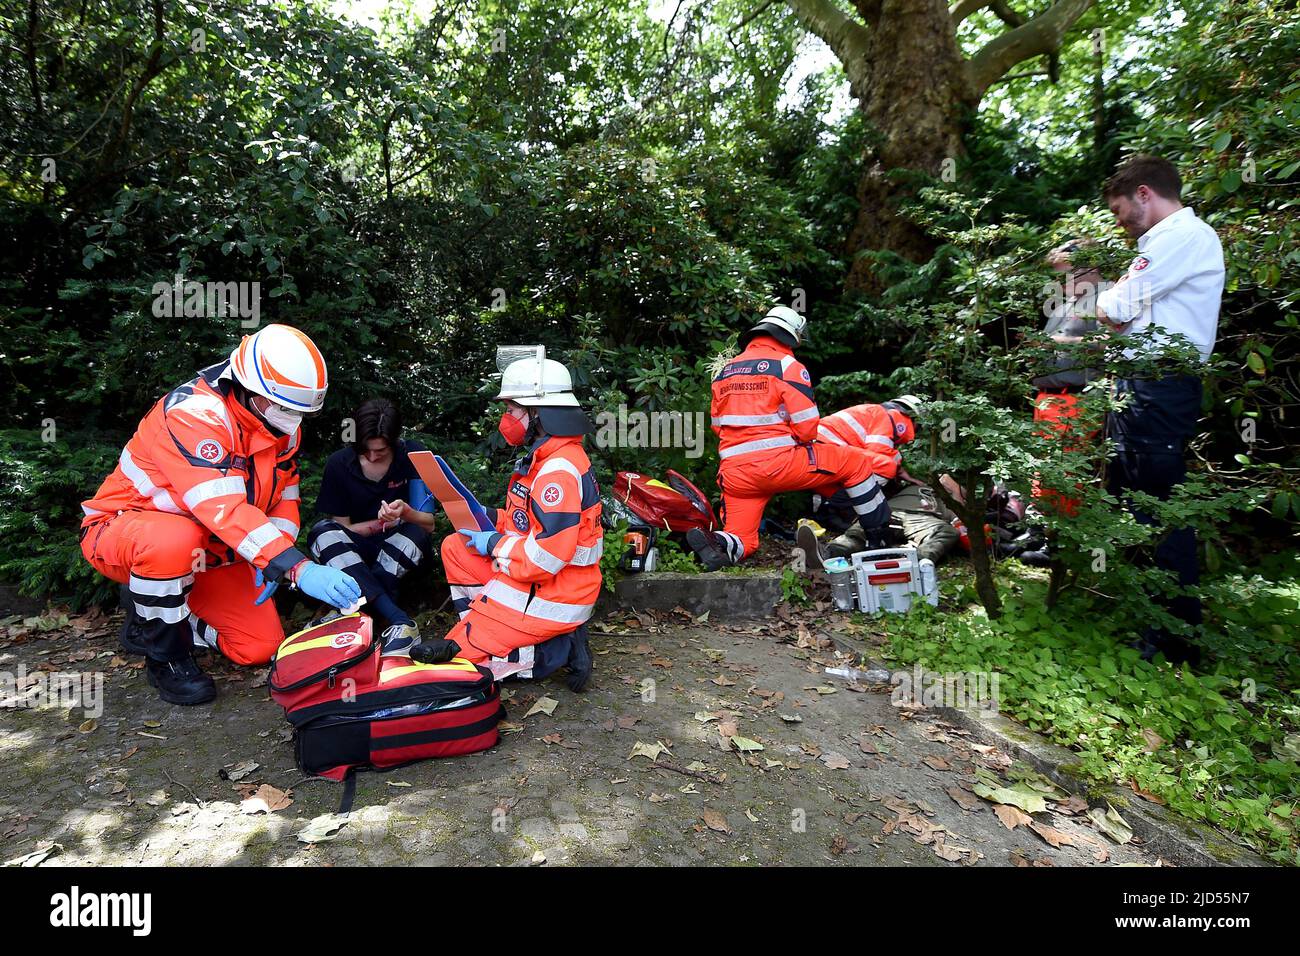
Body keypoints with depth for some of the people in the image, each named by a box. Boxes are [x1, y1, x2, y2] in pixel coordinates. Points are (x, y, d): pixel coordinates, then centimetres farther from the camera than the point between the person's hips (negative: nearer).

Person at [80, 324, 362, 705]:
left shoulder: (281, 425, -5)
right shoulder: (194, 414, -30)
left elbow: (284, 499, 0)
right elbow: (224, 508, -42)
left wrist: (274, 561, -18)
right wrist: (297, 568, -49)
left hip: (203, 550, 6)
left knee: (262, 646, -3)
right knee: (175, 540, -42)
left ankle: (157, 612, 20)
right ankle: (164, 655, -14)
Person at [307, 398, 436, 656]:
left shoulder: (412, 455, -10)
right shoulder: (339, 463, -7)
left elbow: (429, 524, -11)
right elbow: (343, 527, -3)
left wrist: (405, 513, -33)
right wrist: (381, 523, -20)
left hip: (399, 550, -1)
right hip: (357, 551, 2)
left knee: (416, 533, -33)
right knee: (322, 531, -29)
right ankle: (400, 621, -44)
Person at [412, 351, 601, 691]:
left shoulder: (559, 471, -25)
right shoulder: (541, 458, 9)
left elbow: (546, 556, -29)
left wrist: (494, 544, -13)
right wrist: (488, 517, 3)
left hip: (550, 596, -10)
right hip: (534, 579, 10)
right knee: (455, 546, 13)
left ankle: (557, 650, -2)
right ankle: (481, 631, 8)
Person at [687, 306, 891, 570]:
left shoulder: (726, 370, 16)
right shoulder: (787, 365, -2)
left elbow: (718, 425, 20)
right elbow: (807, 427, -7)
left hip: (734, 472, 6)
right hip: (779, 463, -5)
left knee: (742, 540, 15)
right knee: (858, 462, 12)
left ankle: (718, 545, -18)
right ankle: (882, 535, 20)